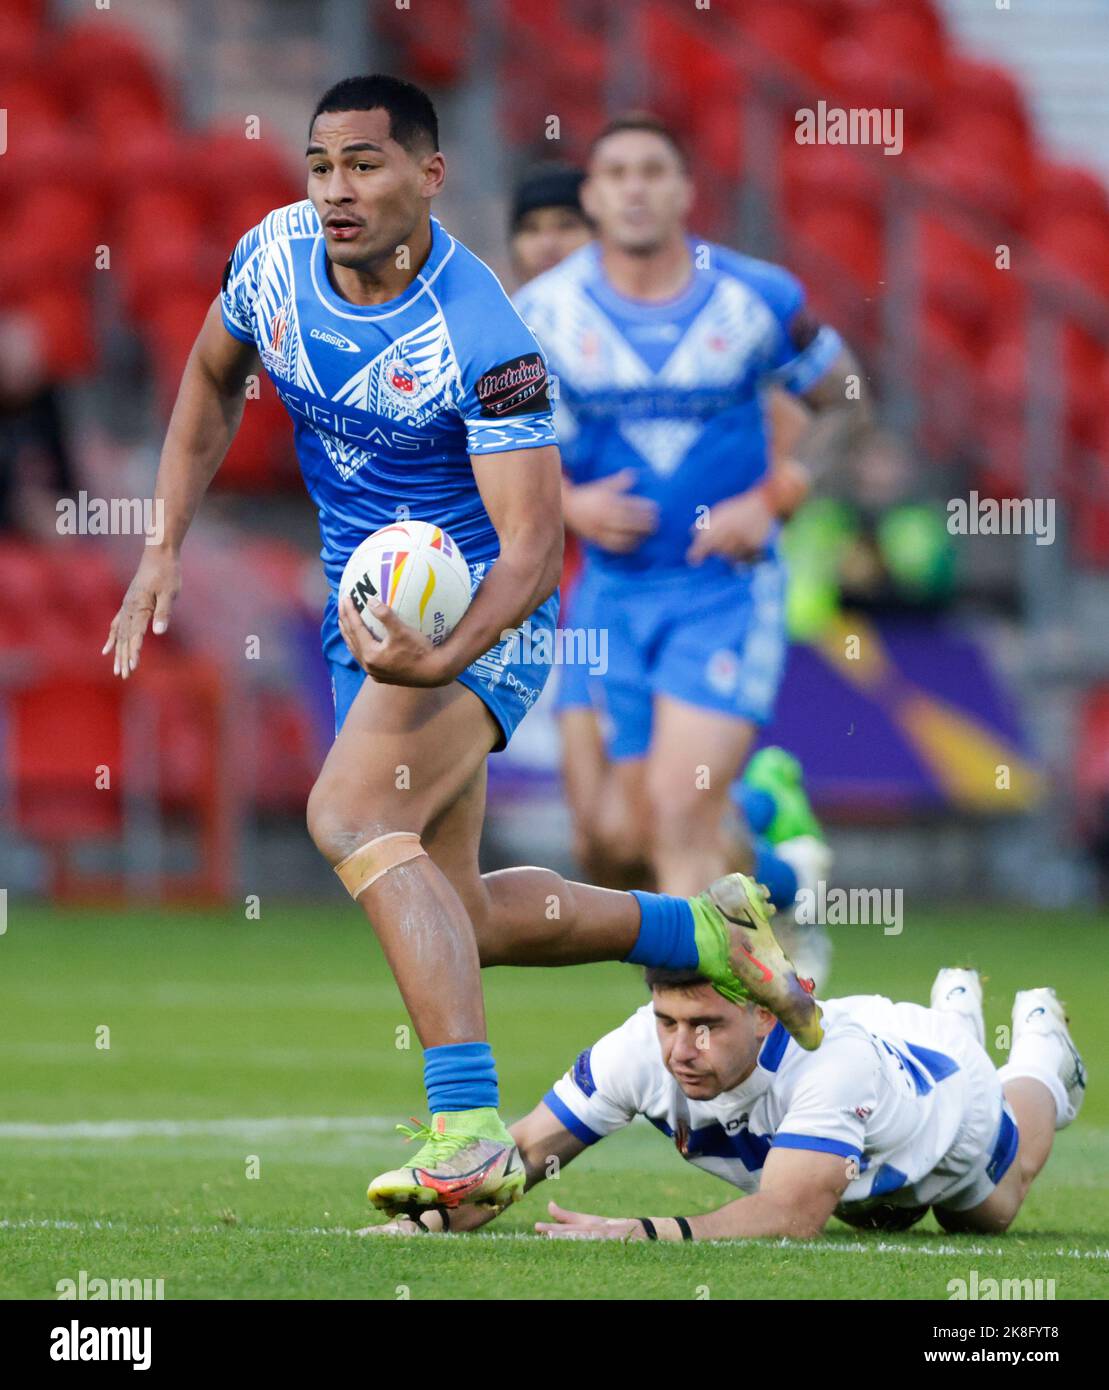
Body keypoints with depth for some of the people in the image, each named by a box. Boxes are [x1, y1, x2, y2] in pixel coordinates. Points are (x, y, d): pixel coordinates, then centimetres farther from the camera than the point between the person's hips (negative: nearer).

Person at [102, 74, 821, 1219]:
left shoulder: (480, 339, -25)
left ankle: (469, 1133, -38)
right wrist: (165, 547, 8)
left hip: (476, 615, -8)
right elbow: (212, 378, 16)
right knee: (451, 918, 13)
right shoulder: (275, 257, -5)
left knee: (348, 813, -32)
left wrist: (446, 655, -44)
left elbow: (533, 537, -27)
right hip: (370, 613, 8)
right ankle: (707, 930, 32)